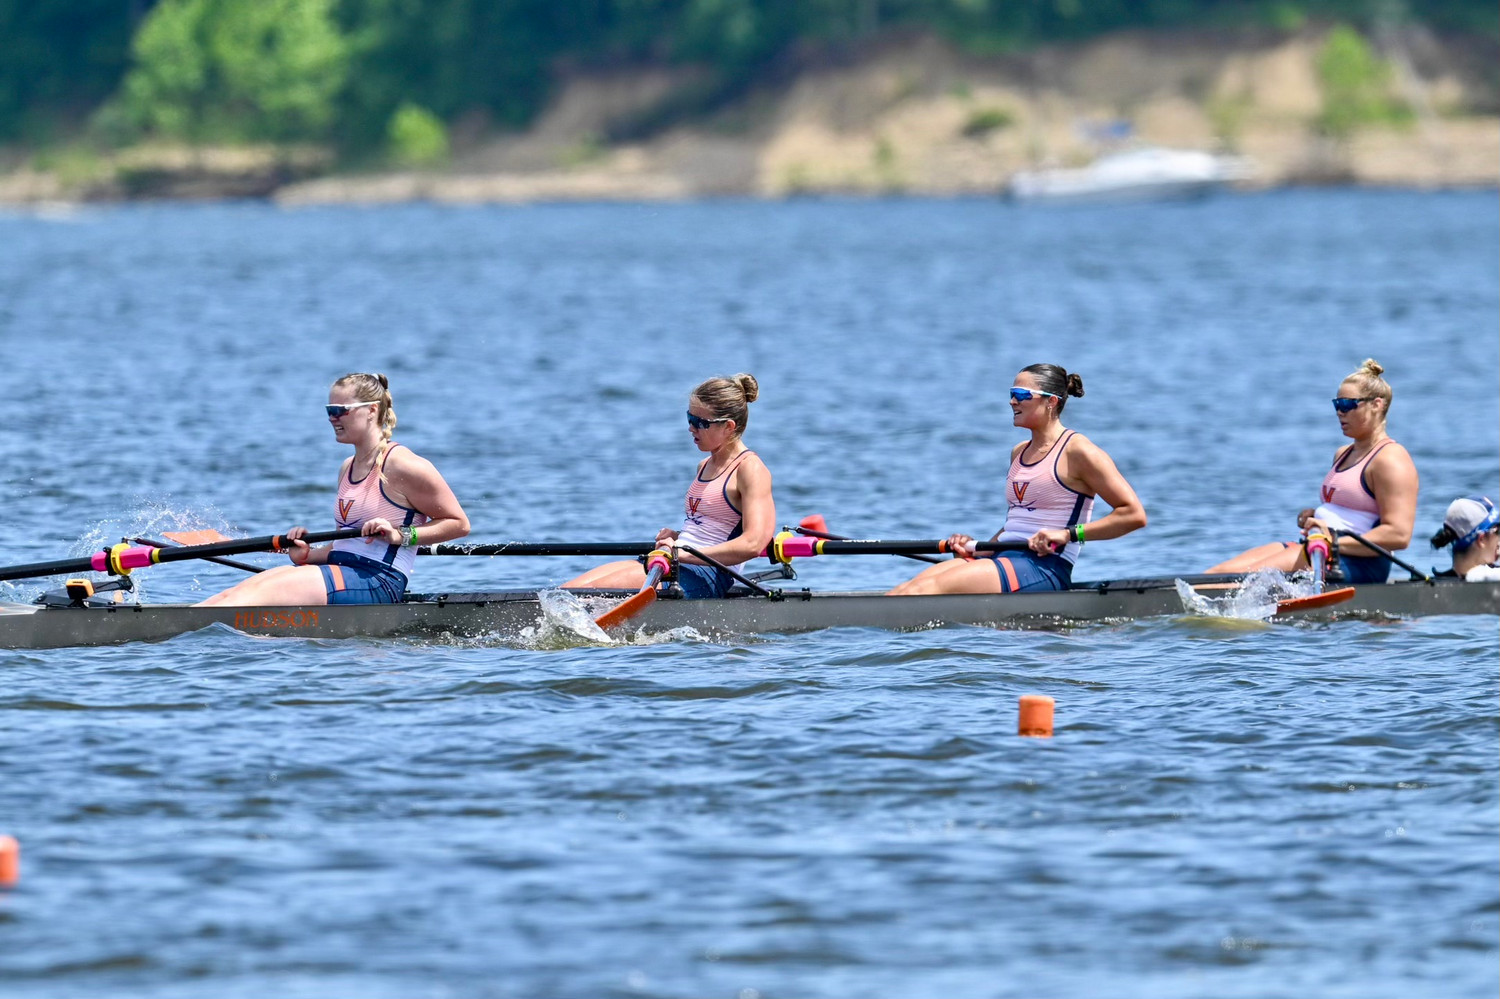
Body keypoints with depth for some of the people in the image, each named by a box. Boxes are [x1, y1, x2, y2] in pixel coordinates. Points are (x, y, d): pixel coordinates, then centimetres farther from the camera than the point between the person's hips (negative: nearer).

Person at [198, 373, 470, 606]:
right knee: (232, 594, -12)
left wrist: (400, 535, -14)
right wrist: (308, 555, 7)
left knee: (259, 592, -26)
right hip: (343, 573, 9)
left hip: (376, 583, -9)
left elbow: (459, 524, -4)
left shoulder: (401, 465, -7)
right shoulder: (348, 468, 20)